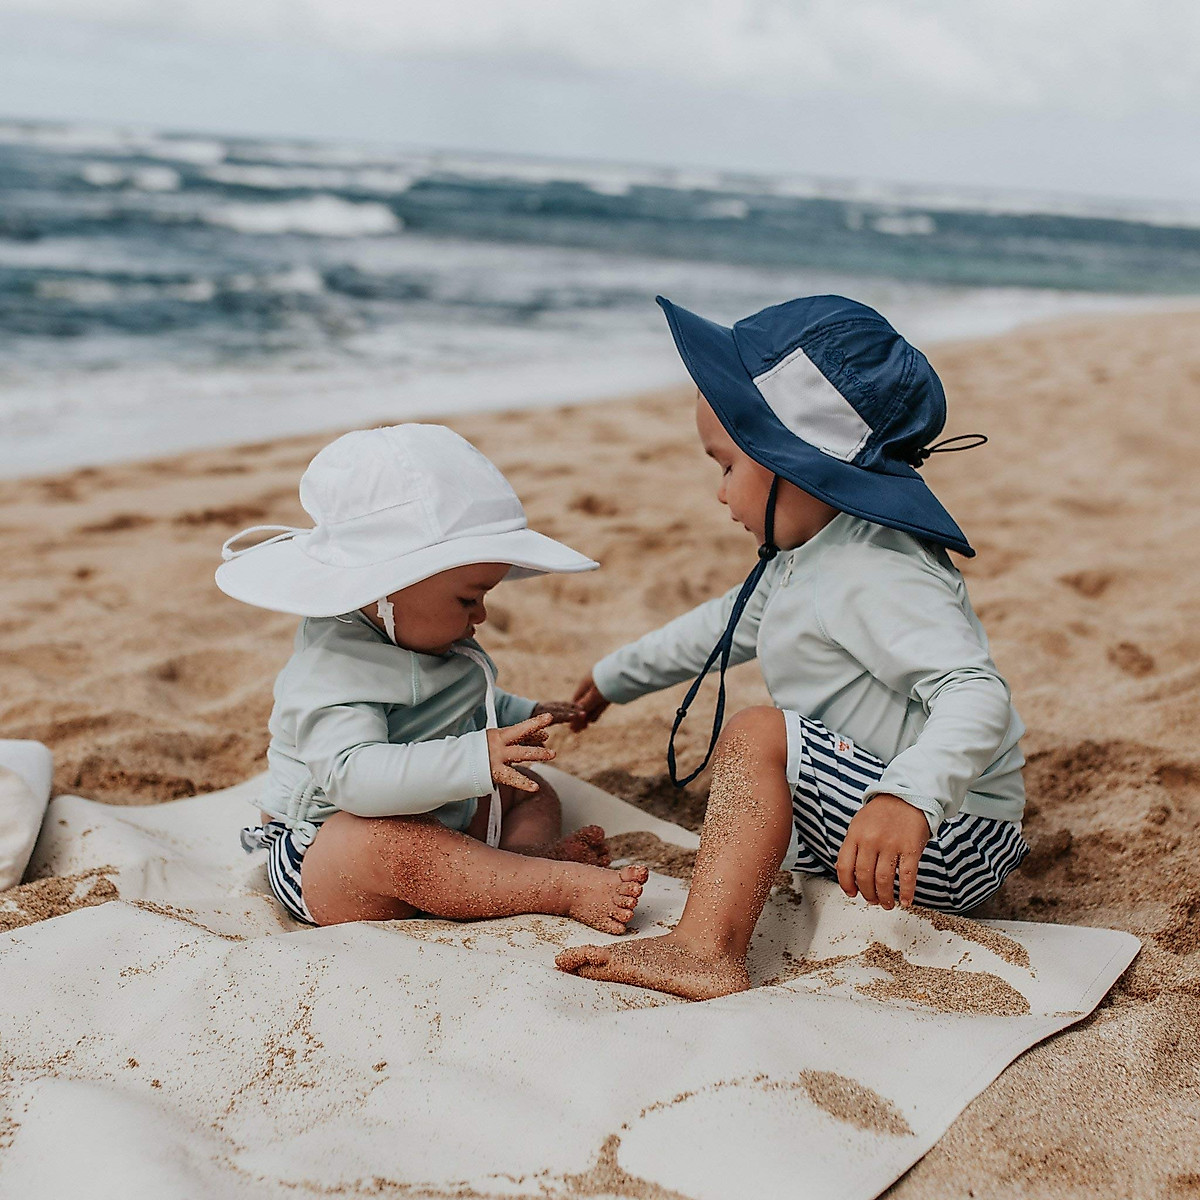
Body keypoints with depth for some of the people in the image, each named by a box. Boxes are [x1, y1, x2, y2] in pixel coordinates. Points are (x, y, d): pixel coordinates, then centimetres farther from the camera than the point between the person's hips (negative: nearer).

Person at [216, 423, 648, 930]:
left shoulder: (419, 640, 8)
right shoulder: (333, 669, -26)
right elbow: (351, 774, -42)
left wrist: (522, 717, 23)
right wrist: (475, 760, -49)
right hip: (323, 856, -10)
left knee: (531, 790, 8)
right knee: (389, 844, -40)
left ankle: (532, 852, -26)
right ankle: (564, 887, -42)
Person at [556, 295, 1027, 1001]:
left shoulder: (873, 575, -23)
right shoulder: (805, 560, 10)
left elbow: (977, 696, -35)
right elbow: (729, 624, 27)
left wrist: (908, 798, -52)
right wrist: (619, 676, 38)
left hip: (952, 836, -11)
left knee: (757, 739, -26)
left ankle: (704, 952, -34)